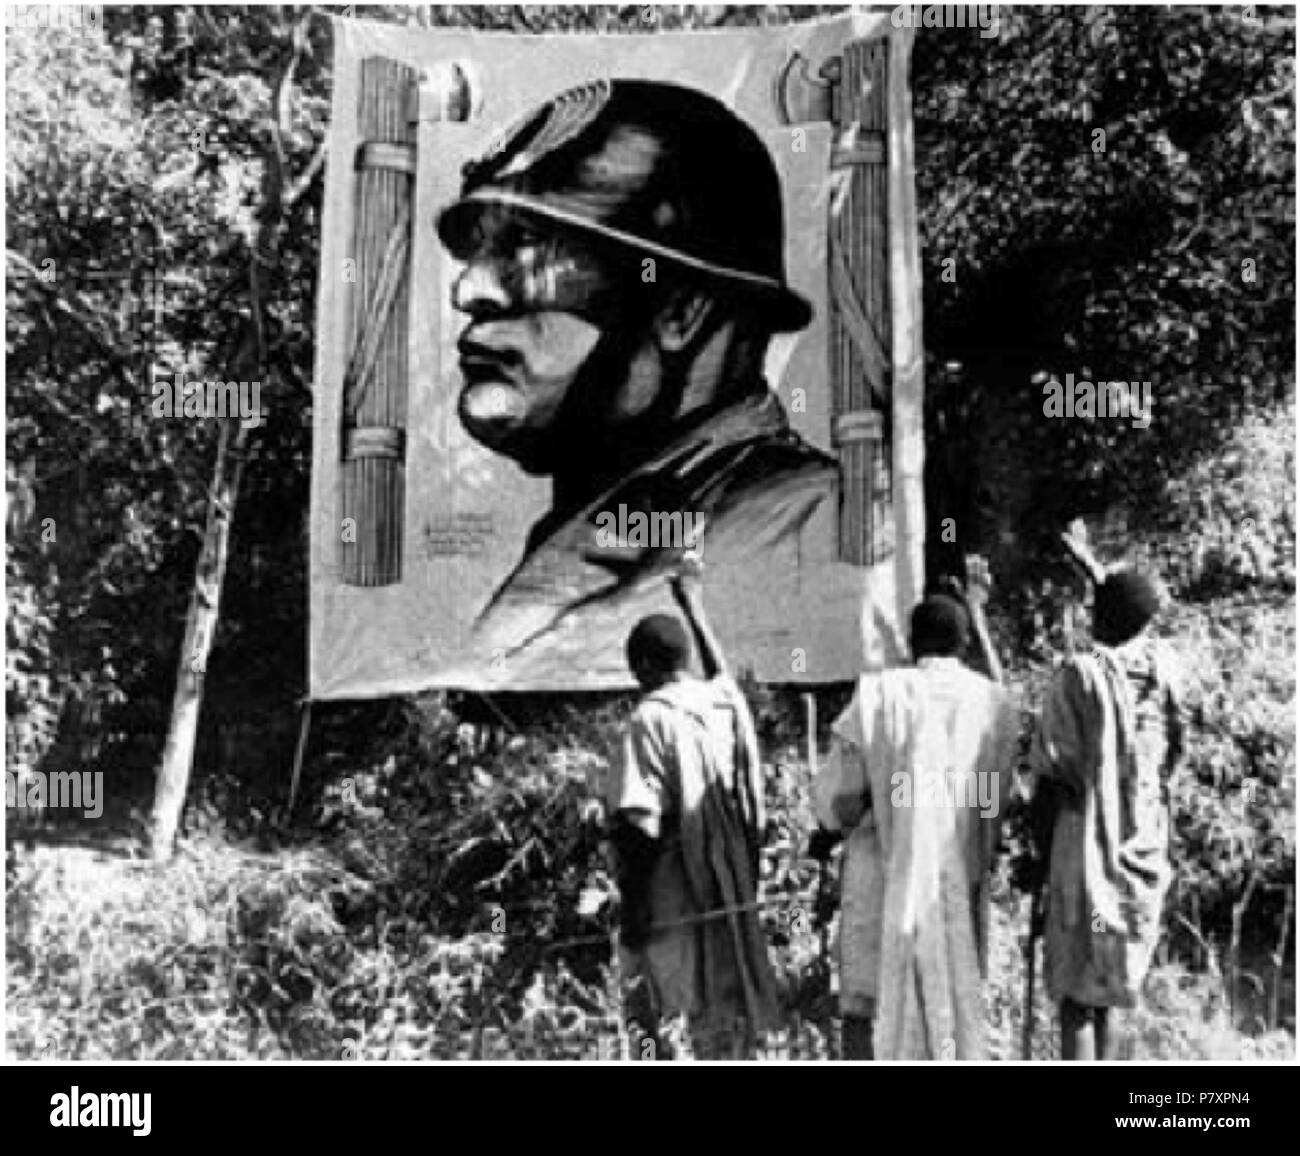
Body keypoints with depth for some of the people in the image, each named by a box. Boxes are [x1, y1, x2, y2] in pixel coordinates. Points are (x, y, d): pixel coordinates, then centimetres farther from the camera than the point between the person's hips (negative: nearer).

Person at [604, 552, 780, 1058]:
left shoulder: (652, 718, -12)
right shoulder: (728, 700, 5)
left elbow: (640, 826, -18)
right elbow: (718, 669, 30)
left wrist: (631, 909, -11)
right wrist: (692, 601, 42)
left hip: (674, 901, -6)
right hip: (731, 896, 6)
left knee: (675, 1029, -1)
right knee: (728, 1022, 14)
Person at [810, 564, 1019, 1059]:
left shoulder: (879, 693, -8)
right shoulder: (994, 702, 2)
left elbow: (839, 795, -8)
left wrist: (831, 829, 13)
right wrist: (977, 614, 36)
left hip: (887, 876, -3)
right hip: (961, 875, 3)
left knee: (866, 1008, 3)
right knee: (954, 1005, 14)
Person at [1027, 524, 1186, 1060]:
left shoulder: (1079, 675, -13)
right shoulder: (1164, 666, 1)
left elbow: (1049, 780, -13)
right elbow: (1133, 624, 26)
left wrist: (1042, 857, -3)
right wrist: (1092, 564, 36)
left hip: (1086, 854, -5)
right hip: (1144, 857, 5)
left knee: (1075, 996, 0)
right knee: (1109, 993, 18)